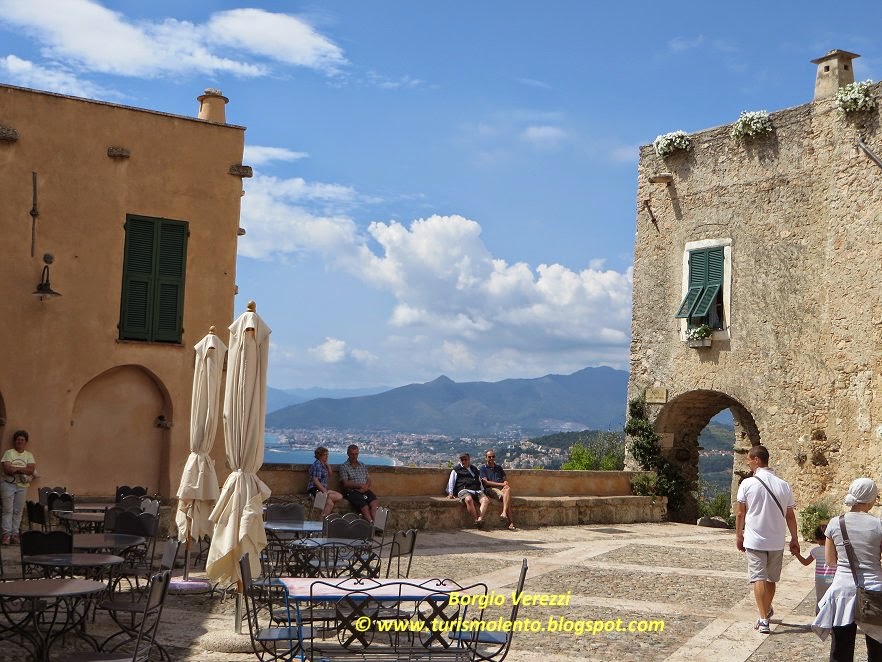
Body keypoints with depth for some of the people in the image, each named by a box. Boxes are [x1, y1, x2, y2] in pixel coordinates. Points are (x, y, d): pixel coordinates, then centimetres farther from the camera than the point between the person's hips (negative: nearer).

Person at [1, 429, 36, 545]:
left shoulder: (29, 455, 12)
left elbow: (31, 470, -3)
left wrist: (15, 469, -10)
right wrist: (23, 470, -8)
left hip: (22, 486, 2)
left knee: (18, 511, 1)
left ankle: (15, 534, 3)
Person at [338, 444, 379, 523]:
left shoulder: (362, 466, 23)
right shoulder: (344, 466, 7)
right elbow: (346, 484, -2)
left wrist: (366, 487, -5)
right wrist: (360, 485, -10)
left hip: (365, 491, 4)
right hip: (352, 492, -4)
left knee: (375, 503, -27)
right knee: (365, 507, -30)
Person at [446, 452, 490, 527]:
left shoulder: (475, 470, 31)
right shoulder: (456, 470, 21)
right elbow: (451, 482, 16)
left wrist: (483, 492, 22)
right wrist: (450, 493, 3)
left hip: (477, 491, 4)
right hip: (464, 490, -3)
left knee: (486, 500, -30)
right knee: (469, 499, -40)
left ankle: (480, 519, -45)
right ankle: (476, 520, -42)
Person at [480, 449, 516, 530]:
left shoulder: (499, 468, 26)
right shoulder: (483, 469, 11)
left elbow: (505, 480, 21)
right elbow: (486, 482, -2)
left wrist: (505, 485, -5)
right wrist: (501, 484, -9)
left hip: (502, 489, 4)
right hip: (490, 489, -4)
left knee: (508, 489, -34)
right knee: (506, 497, -33)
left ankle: (504, 513, -42)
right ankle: (511, 522, -38)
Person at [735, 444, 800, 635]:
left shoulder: (747, 484, -9)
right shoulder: (783, 485, -1)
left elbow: (740, 513, -6)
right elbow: (790, 516, 3)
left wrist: (739, 535, 7)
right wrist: (794, 539, 13)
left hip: (754, 540, -3)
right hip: (776, 541, 3)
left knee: (758, 578, -2)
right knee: (771, 579, 18)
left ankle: (763, 619, -10)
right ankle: (767, 611, 37)